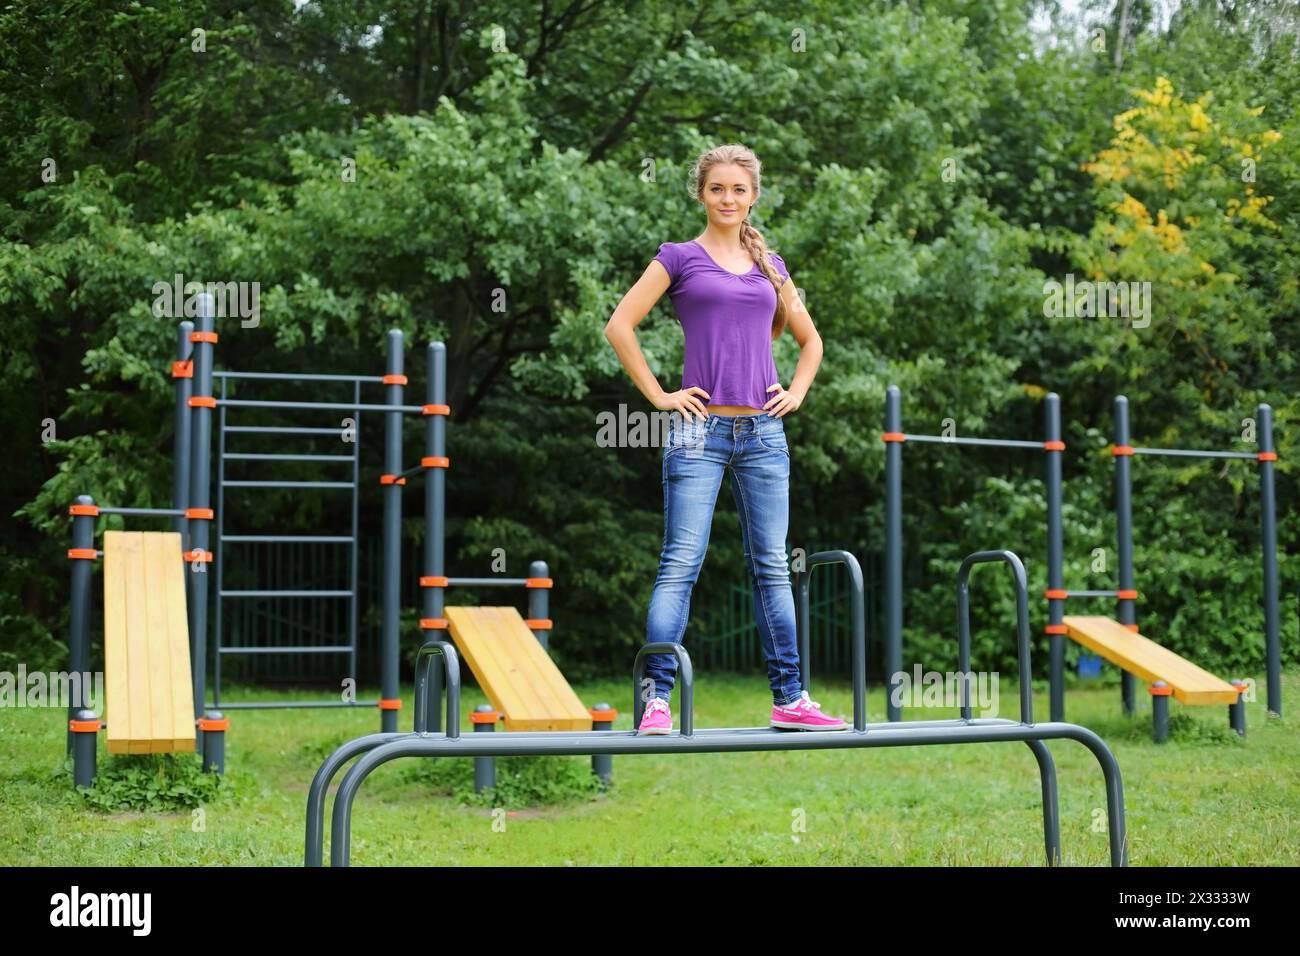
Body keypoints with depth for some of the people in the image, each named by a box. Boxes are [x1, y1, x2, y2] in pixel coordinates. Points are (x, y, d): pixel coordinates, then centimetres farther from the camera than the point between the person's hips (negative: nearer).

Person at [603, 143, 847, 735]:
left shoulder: (769, 265, 16)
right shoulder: (679, 258, 4)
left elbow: (809, 339, 27)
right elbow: (620, 326, -2)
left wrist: (797, 391, 12)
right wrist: (658, 395, -5)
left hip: (763, 431, 4)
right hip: (700, 429, -4)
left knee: (772, 567, 7)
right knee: (681, 564, -8)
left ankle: (789, 699, 12)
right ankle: (657, 698, -7)